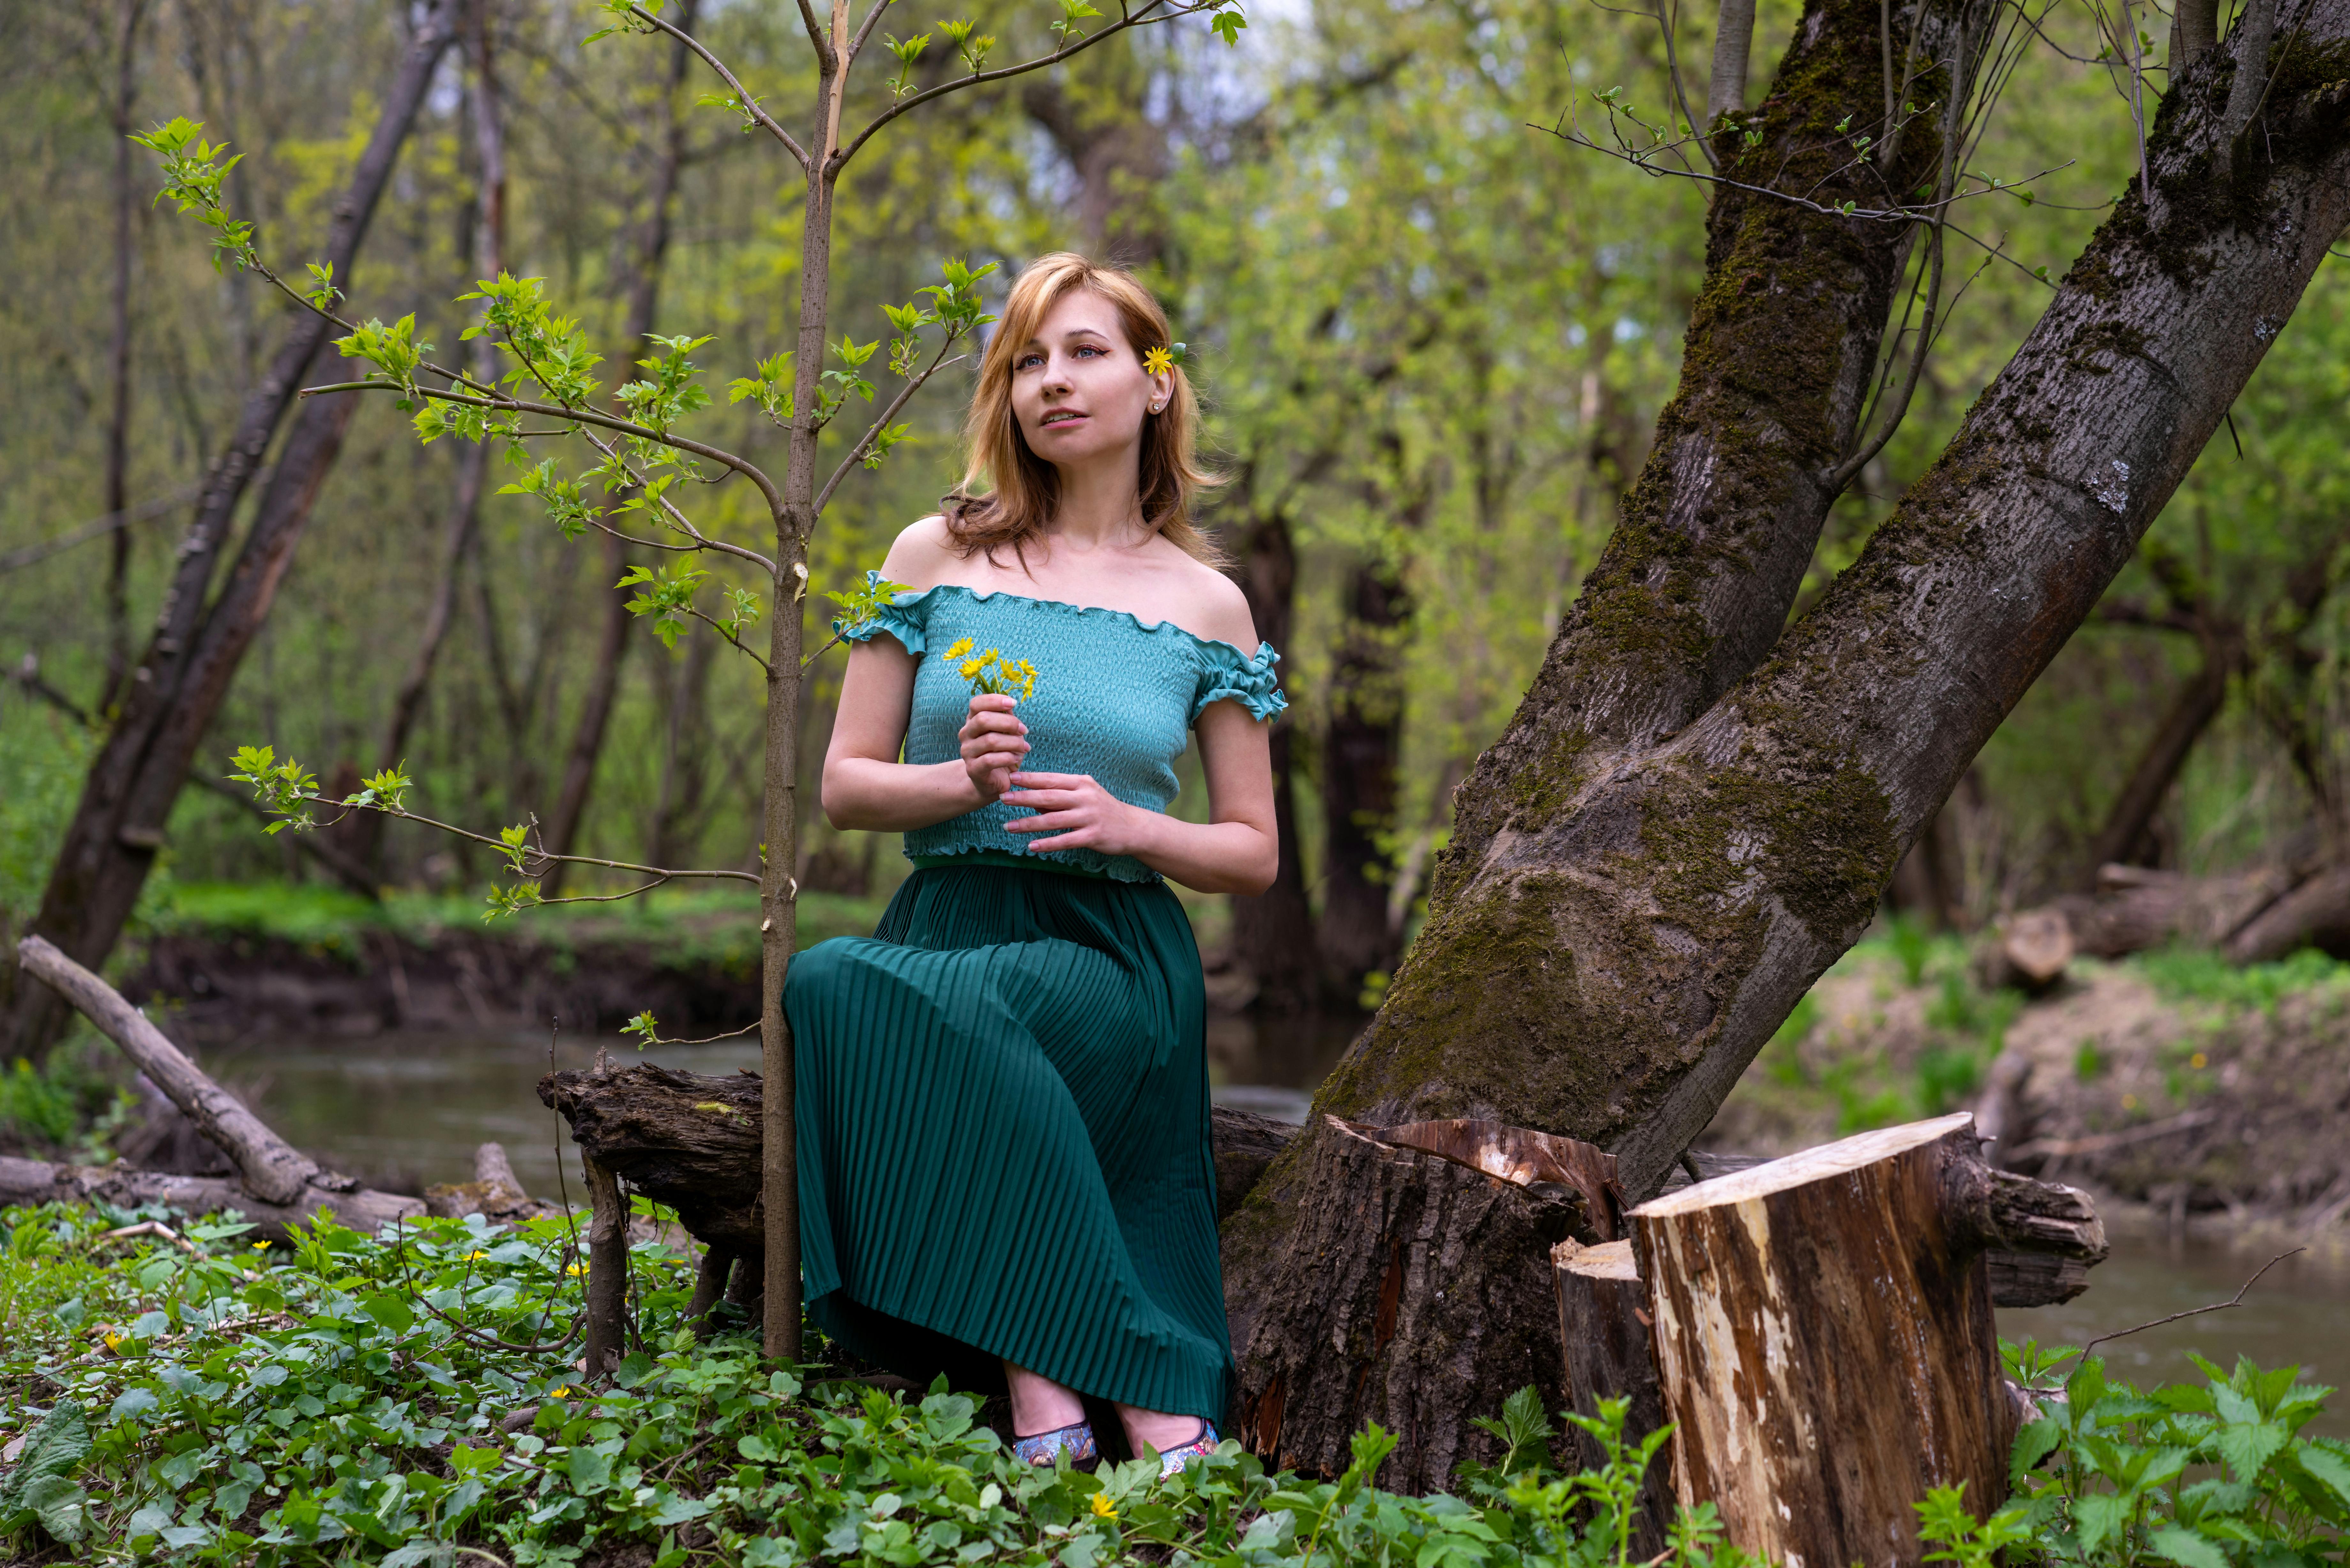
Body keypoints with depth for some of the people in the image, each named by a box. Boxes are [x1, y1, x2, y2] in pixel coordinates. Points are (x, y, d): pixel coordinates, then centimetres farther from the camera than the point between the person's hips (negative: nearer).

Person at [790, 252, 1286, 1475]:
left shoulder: (1205, 604, 8)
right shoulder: (937, 557, 10)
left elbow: (1254, 853, 11)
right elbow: (844, 785, 9)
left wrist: (1128, 825, -9)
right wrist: (962, 782, -11)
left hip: (1115, 951, -2)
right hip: (951, 913, 3)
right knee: (829, 980, -35)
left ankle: (1043, 1380, -28)